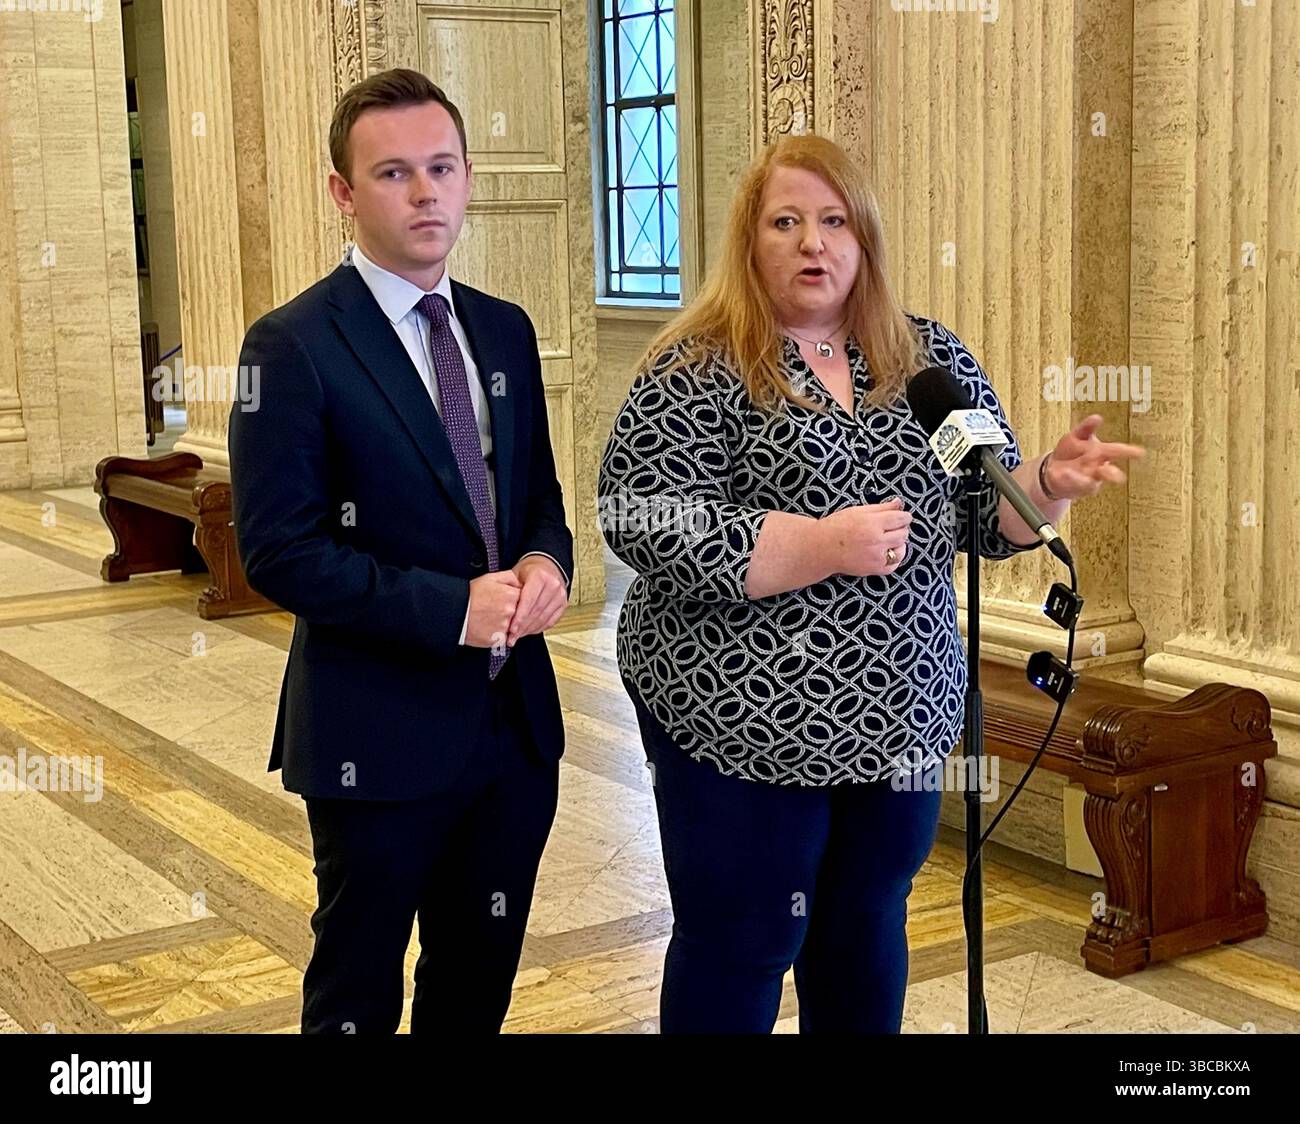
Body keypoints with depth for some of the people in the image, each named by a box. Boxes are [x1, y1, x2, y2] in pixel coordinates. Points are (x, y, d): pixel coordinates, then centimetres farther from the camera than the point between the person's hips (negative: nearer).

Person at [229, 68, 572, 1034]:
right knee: (358, 993, 12)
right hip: (381, 732, -6)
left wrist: (546, 563, -8)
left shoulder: (506, 330, 7)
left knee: (480, 985, 20)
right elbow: (280, 553, -16)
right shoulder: (294, 346, -13)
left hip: (516, 718, 6)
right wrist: (450, 609, -22)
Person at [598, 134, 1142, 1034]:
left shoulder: (930, 359, 6)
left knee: (868, 923, 18)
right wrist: (822, 545, -24)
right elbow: (640, 521, -18)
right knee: (739, 952, 6)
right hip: (744, 716, -5)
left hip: (899, 713, 5)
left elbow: (989, 512, 9)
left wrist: (1051, 481, -14)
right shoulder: (698, 371, -9)